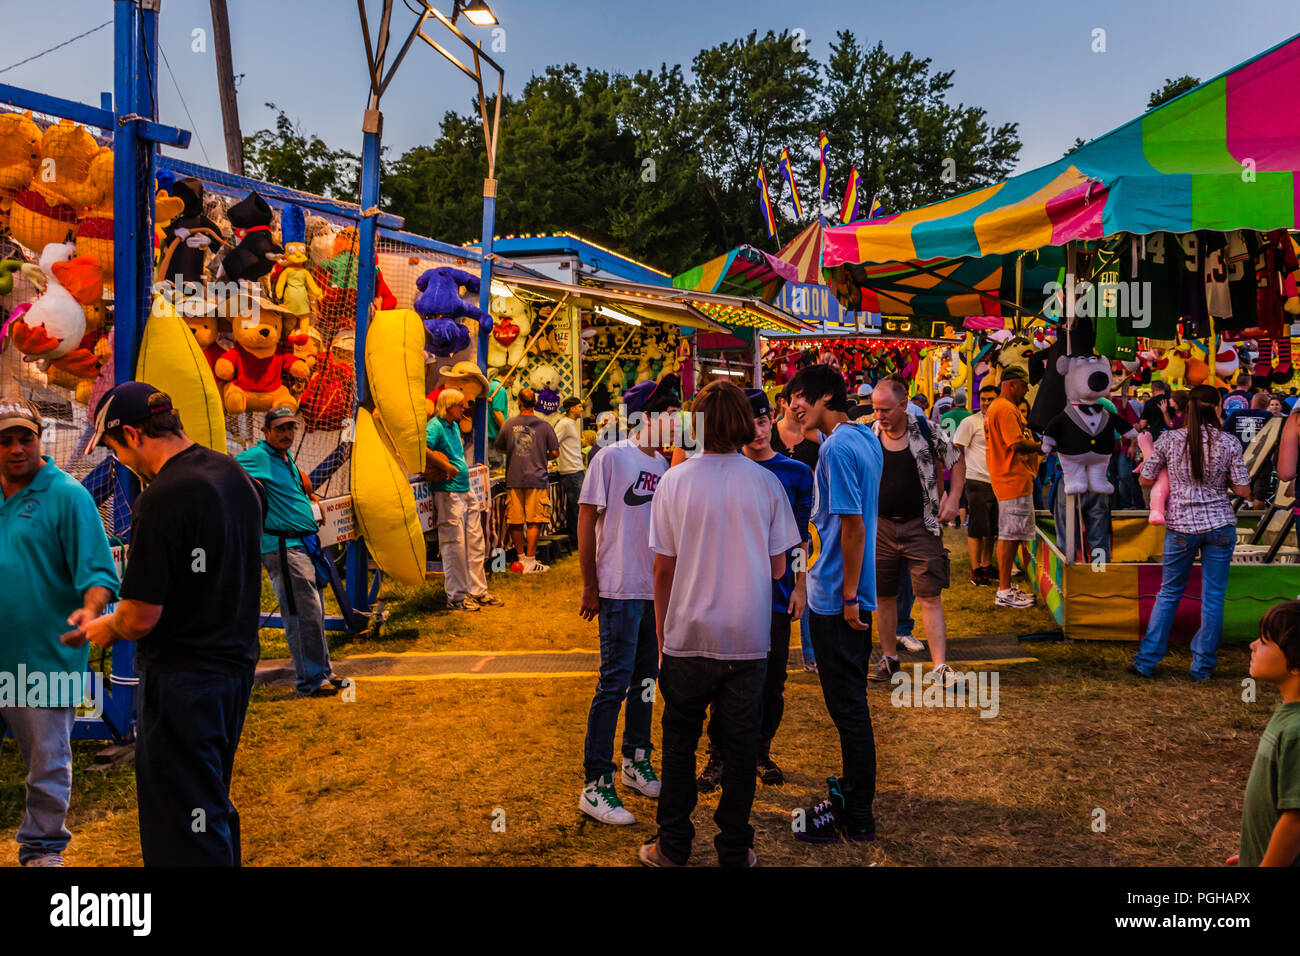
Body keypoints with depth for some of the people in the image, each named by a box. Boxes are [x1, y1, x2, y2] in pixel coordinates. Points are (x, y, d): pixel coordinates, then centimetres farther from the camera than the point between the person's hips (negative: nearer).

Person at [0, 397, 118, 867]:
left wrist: (90, 609, -32)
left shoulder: (68, 495, -9)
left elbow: (98, 571, -14)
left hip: (44, 660, -5)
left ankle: (42, 848, 26)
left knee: (48, 765, 8)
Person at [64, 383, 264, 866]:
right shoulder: (237, 475, 6)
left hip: (181, 679, -9)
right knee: (213, 808, 23)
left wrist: (104, 628, 3)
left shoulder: (163, 499, -21)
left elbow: (141, 618, -20)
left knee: (183, 837, 2)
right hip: (236, 665, 9)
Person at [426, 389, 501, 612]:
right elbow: (421, 448, -29)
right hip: (448, 493, -10)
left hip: (466, 491, 10)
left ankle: (478, 591, 22)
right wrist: (445, 466, -23)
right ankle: (456, 597, 4)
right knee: (454, 545, -4)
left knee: (476, 543, 13)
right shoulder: (435, 426, -11)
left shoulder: (454, 426, 16)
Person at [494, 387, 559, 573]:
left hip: (513, 480, 2)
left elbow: (499, 448, 15)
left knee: (515, 522, 9)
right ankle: (530, 561, -2)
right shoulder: (544, 425, -3)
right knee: (534, 522, 0)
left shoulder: (509, 425, 2)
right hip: (537, 480, -2)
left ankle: (521, 557, 19)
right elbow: (555, 453, -1)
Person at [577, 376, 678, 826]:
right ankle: (595, 785, 2)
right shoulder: (612, 457, -10)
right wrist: (590, 587, -8)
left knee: (646, 678, 16)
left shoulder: (664, 464, 9)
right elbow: (586, 521, -8)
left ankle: (636, 762, 32)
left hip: (657, 588, 7)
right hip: (621, 590, -7)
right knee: (615, 683, -6)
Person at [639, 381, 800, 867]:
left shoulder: (675, 480, -6)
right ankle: (734, 849, 19)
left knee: (679, 740, 13)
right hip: (748, 638, 0)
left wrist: (662, 631, 9)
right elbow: (778, 568, 0)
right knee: (740, 741, 11)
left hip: (688, 635, 0)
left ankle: (673, 846, 22)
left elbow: (663, 567, -2)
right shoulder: (766, 482, -4)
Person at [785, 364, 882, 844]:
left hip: (837, 598, -9)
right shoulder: (867, 439, 10)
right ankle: (855, 786, 33)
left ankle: (856, 814, 9)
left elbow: (853, 525, -22)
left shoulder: (837, 448, -18)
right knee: (852, 699, 19)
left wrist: (848, 596, -17)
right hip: (854, 594, 9)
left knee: (846, 703, -1)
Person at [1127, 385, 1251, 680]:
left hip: (1181, 526, 1)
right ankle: (1203, 666, 14)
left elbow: (1145, 480, 3)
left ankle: (1146, 661, 14)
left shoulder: (1169, 439, -5)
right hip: (1220, 526, 0)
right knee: (1213, 597, 8)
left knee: (1169, 593, 13)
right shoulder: (1229, 443, -6)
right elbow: (1243, 490, -4)